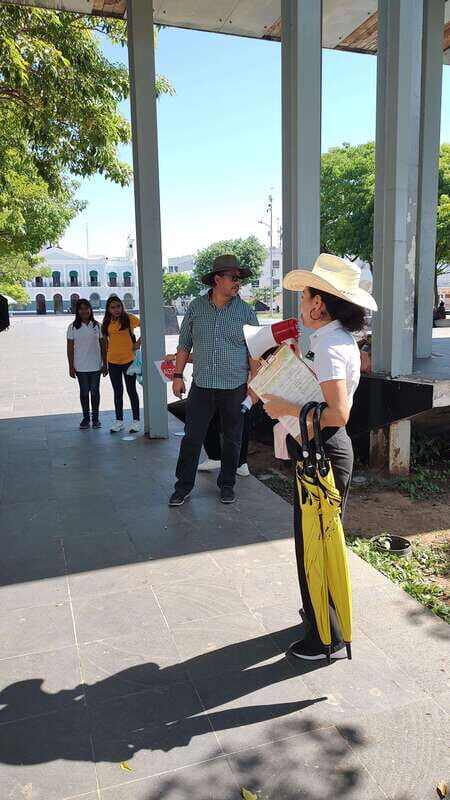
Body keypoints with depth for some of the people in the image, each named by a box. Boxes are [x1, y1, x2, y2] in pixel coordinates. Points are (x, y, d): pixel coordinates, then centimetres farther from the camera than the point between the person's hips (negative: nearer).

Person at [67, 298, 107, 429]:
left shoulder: (97, 325, 2)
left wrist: (105, 364, 2)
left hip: (95, 366, 0)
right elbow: (70, 348, 1)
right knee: (84, 392, 7)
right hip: (80, 367, 0)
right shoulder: (73, 327, 0)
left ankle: (95, 418, 18)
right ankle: (86, 418, 18)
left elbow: (103, 346, 5)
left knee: (95, 392, 7)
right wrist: (71, 367, -2)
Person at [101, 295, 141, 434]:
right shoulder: (107, 322, 6)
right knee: (117, 392, 12)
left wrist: (138, 343, -10)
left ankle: (136, 420, 12)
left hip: (128, 359, -4)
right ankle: (119, 421, 20)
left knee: (131, 390, 4)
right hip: (113, 361, 4)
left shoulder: (129, 318, -7)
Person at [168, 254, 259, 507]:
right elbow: (184, 345, 8)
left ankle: (227, 484, 26)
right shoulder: (196, 307, 2)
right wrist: (178, 376, 4)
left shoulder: (246, 311, -1)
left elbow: (254, 351, 1)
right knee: (192, 437, 4)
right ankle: (184, 485, 16)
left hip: (235, 387, 0)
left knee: (233, 439, 10)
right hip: (201, 385, 1)